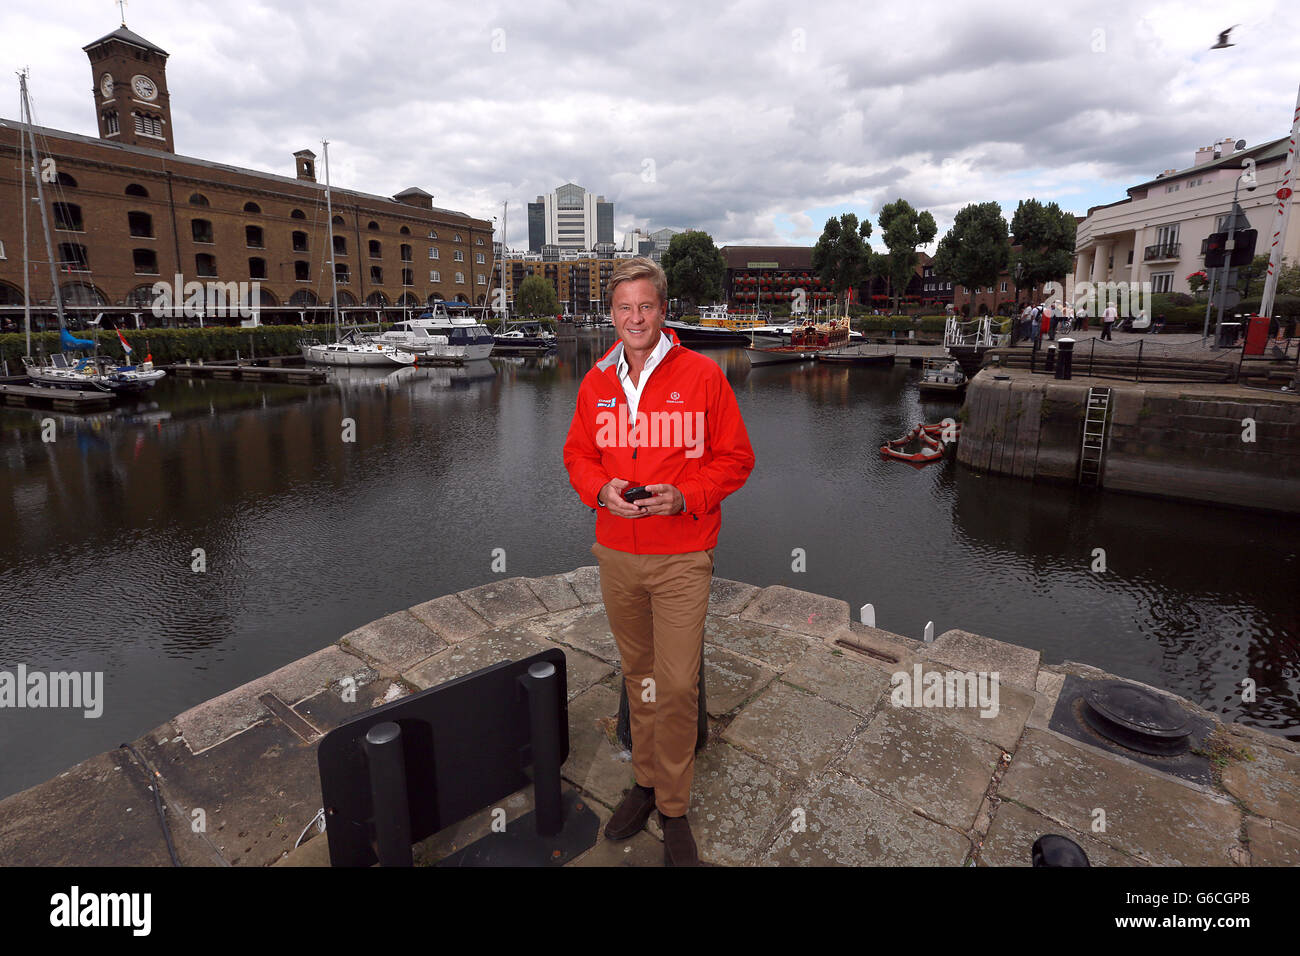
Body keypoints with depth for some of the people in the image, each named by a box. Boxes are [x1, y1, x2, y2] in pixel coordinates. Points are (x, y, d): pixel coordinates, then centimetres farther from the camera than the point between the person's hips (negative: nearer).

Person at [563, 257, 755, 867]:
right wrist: (601, 490, -8)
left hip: (682, 559, -3)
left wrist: (684, 496, -18)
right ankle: (645, 782, 36)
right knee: (637, 674, 17)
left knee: (677, 685, -1)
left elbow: (735, 459, -3)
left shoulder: (702, 375, -6)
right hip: (616, 556, 4)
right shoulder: (597, 383, 6)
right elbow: (578, 455, 13)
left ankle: (674, 810, 20)